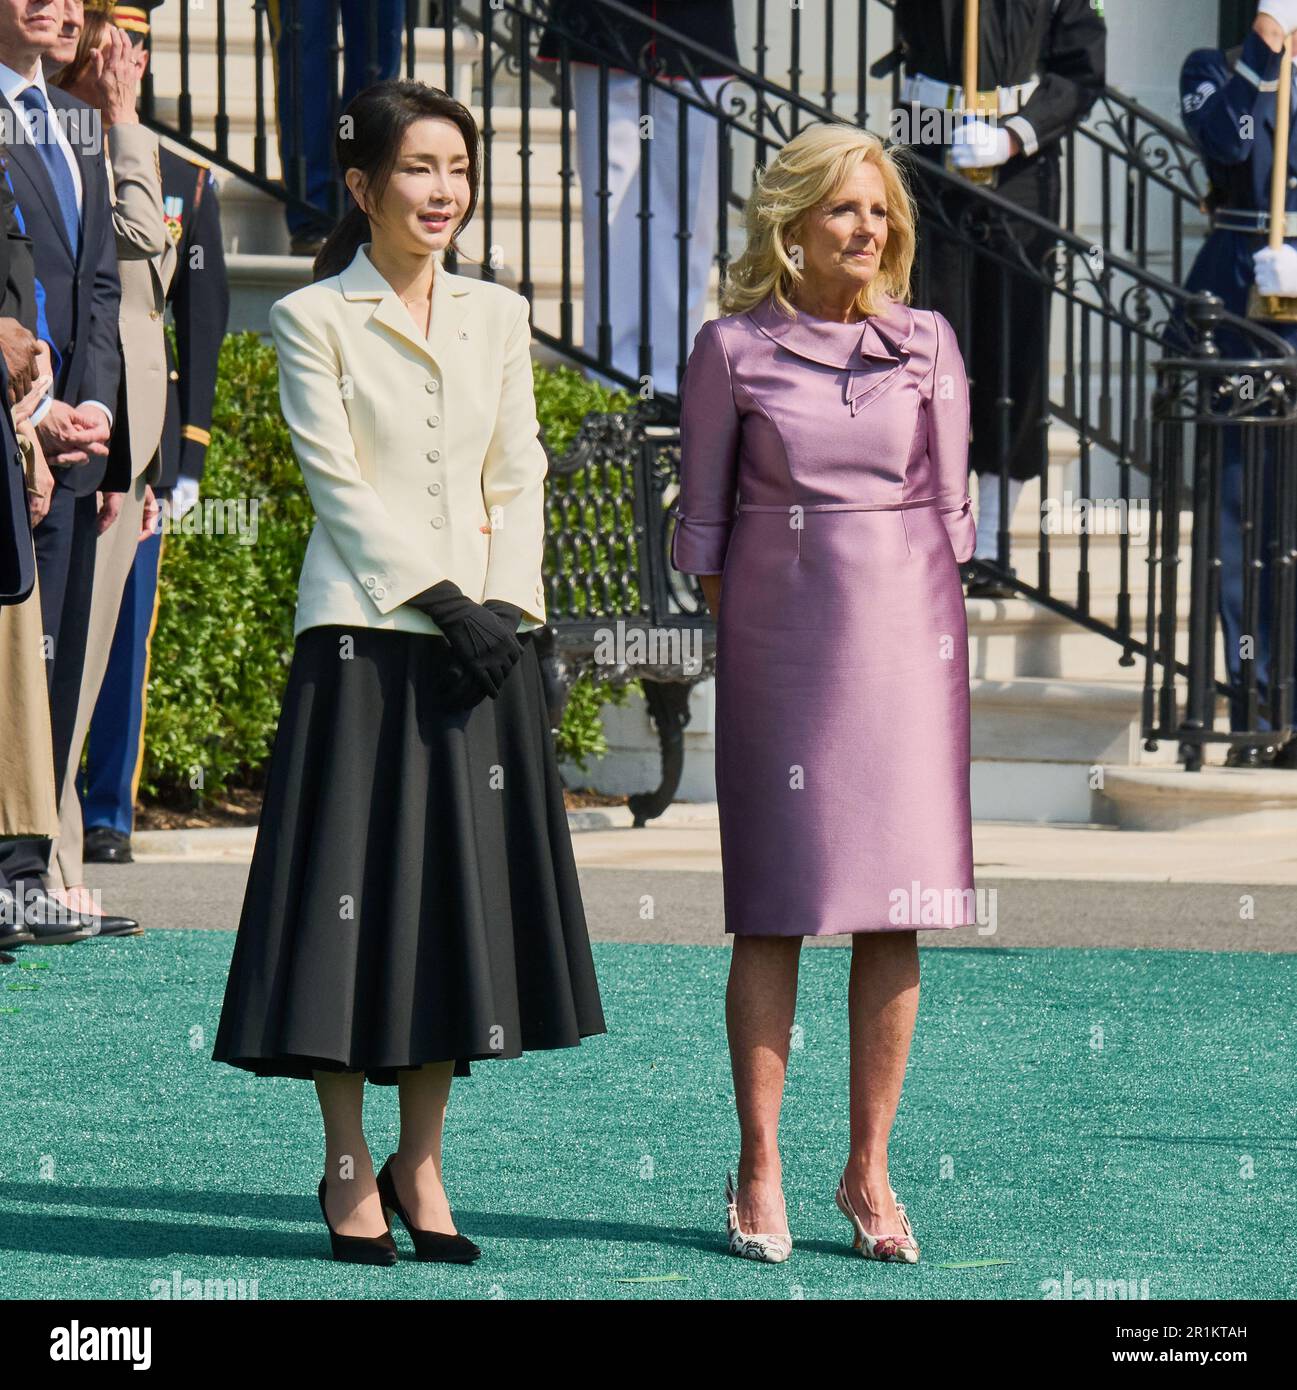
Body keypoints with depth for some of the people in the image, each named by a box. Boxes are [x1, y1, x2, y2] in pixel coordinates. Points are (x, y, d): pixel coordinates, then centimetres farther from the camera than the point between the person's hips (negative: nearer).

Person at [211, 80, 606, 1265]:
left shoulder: (500, 318, 13)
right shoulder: (314, 320, 0)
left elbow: (520, 480, 10)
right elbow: (339, 485, -6)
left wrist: (507, 608, -5)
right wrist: (440, 603, -14)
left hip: (489, 633, 4)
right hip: (366, 635, -4)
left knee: (467, 890, 3)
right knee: (355, 888, -4)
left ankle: (421, 1165, 11)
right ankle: (349, 1168, 5)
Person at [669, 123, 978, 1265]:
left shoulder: (927, 346, 8)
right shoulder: (733, 350, 2)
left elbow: (948, 506, 10)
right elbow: (703, 517, 5)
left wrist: (936, 634, 5)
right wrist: (735, 639, 0)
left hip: (906, 629, 2)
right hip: (777, 634, -2)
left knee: (896, 911, 0)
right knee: (775, 908, -2)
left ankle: (870, 1169, 7)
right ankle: (760, 1171, 3)